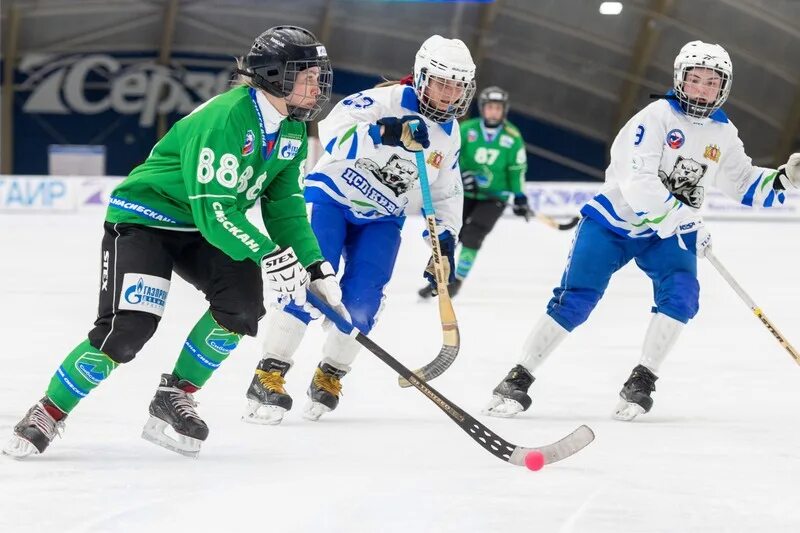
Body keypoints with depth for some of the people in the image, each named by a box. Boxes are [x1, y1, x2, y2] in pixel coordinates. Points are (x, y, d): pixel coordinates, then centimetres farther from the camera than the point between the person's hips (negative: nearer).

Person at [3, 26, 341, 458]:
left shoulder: (292, 130, -1)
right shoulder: (226, 118, -28)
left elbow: (285, 207, 7)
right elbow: (213, 210, -31)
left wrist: (315, 269, -3)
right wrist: (268, 255, -36)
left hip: (202, 228, 8)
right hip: (142, 219, -8)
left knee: (242, 301, -18)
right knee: (129, 327, -22)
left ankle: (174, 397, 0)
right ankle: (48, 414, -4)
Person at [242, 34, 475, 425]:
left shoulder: (449, 136, 2)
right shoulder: (387, 100, -21)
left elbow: (446, 191, 17)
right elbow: (333, 132, -37)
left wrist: (445, 239, 6)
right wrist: (386, 133, -51)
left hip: (381, 219, 6)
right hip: (332, 195, -5)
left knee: (362, 301, -10)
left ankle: (329, 376, 12)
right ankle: (268, 376, -15)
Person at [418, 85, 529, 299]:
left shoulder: (512, 137, -6)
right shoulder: (467, 129, -8)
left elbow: (517, 169, 2)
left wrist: (520, 197, 0)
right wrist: (460, 174, -23)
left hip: (494, 197, -1)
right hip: (465, 193, 1)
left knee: (473, 234, -17)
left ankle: (457, 281, -4)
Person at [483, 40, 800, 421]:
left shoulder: (723, 134, 3)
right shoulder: (657, 117, -18)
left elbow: (743, 184, 14)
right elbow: (638, 181, -27)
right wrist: (685, 219, -29)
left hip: (669, 232, 5)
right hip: (615, 220, -5)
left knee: (681, 294, -22)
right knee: (575, 300, -12)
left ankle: (642, 382, -10)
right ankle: (519, 379, -4)